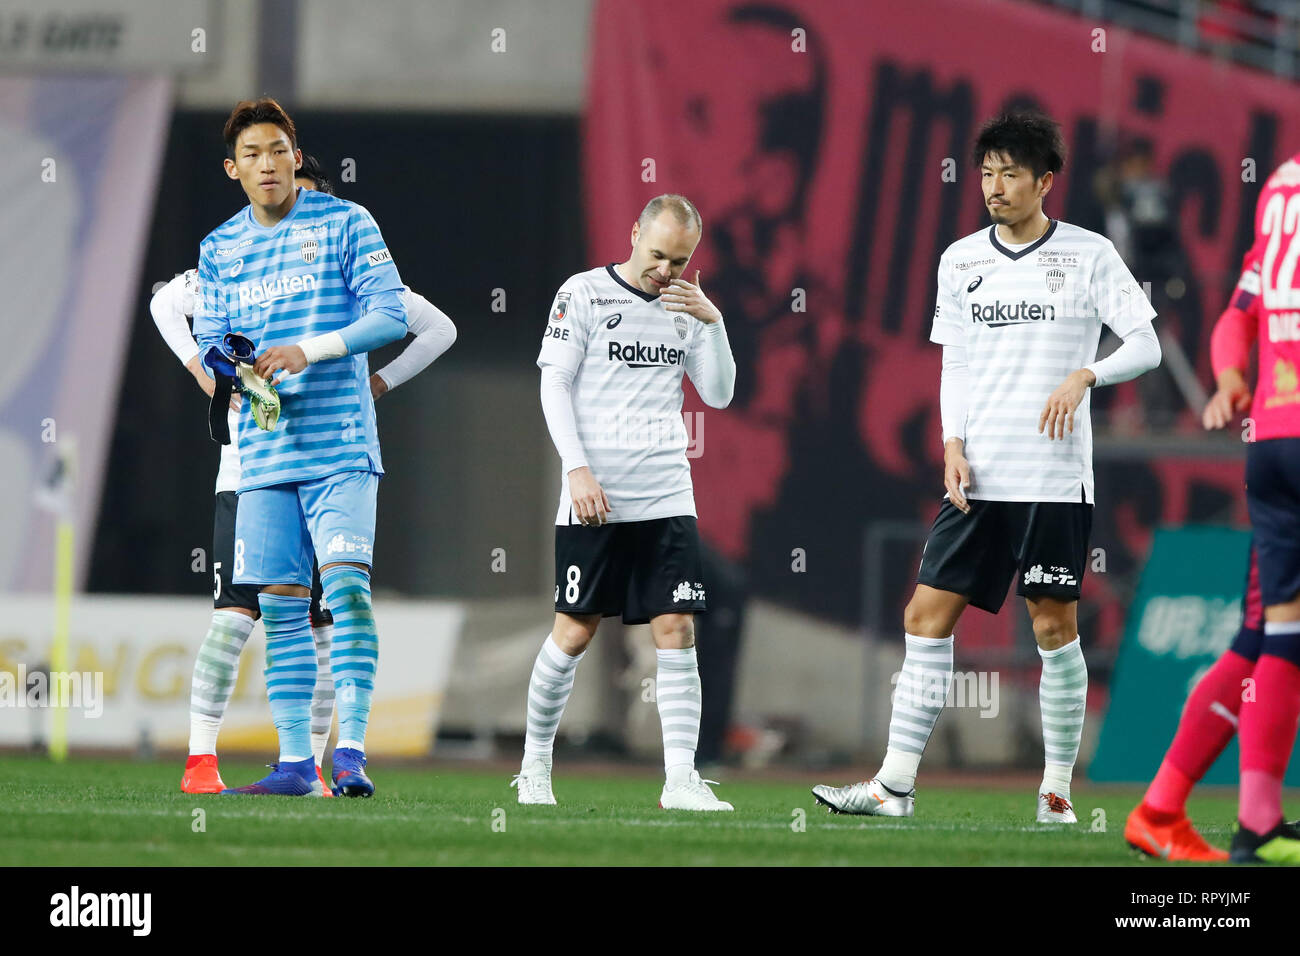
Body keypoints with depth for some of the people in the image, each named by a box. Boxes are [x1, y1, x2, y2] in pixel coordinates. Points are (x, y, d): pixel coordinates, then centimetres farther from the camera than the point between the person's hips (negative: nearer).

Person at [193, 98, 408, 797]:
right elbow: (208, 342, 14)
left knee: (346, 583, -16)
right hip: (264, 454, 4)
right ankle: (294, 760, 8)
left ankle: (351, 747, -17)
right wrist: (228, 361, -10)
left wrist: (307, 351, -17)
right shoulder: (219, 249, 13)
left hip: (340, 445, -4)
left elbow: (391, 314, -7)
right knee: (281, 604, 3)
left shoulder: (344, 223, 0)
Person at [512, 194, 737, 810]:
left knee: (676, 629, -6)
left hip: (666, 498, 4)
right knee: (575, 631, 0)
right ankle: (534, 765, 16)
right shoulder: (584, 294, -1)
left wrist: (712, 323, -4)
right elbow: (554, 386, -4)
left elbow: (719, 394, 9)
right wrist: (578, 469, -13)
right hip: (594, 498, -4)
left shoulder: (685, 309, 12)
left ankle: (681, 778, -8)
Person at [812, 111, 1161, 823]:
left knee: (1055, 626, -1)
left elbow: (1145, 345, -3)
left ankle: (1057, 789, 10)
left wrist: (1084, 375, -21)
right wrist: (954, 446, 1)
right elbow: (955, 365, 15)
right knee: (927, 616, -3)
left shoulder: (1088, 255, -2)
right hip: (978, 478, 4)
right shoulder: (961, 260, 10)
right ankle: (895, 784, -1)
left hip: (1056, 478, -4)